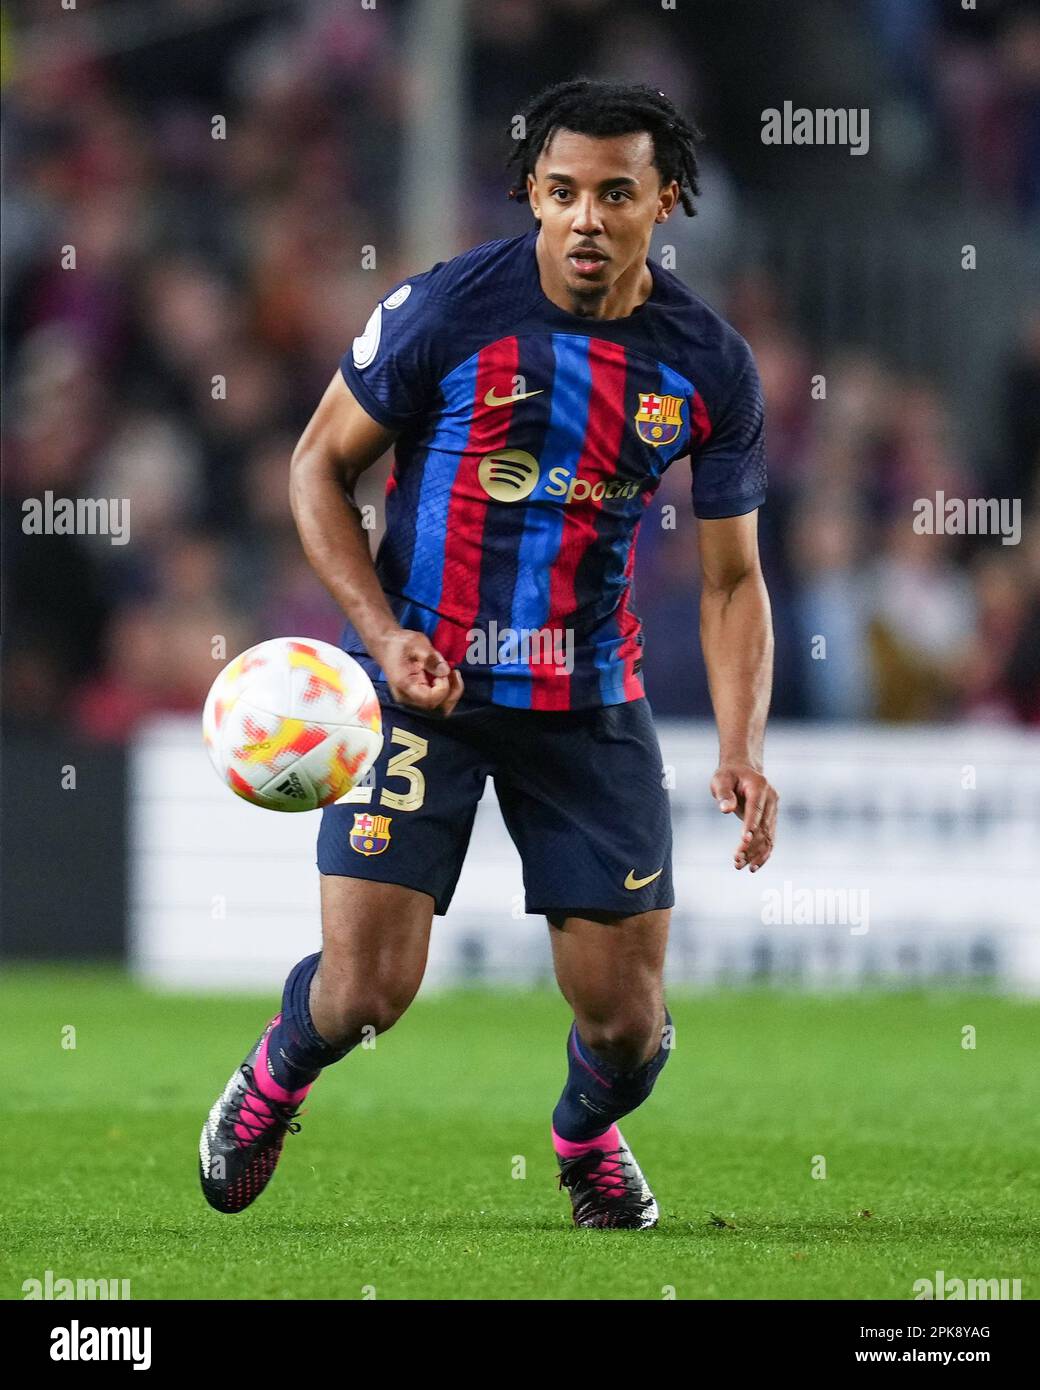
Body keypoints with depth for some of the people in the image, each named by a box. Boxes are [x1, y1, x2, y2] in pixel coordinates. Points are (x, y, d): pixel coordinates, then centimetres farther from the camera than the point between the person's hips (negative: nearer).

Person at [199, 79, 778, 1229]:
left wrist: (742, 751, -8)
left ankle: (588, 1133, 38)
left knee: (625, 1020, 0)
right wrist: (386, 635, -14)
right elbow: (319, 465, -1)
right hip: (422, 680, -2)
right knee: (366, 989, -12)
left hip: (590, 698, 2)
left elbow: (731, 578, 6)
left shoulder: (709, 367, -3)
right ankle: (274, 1078, 26)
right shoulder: (447, 308, -12)